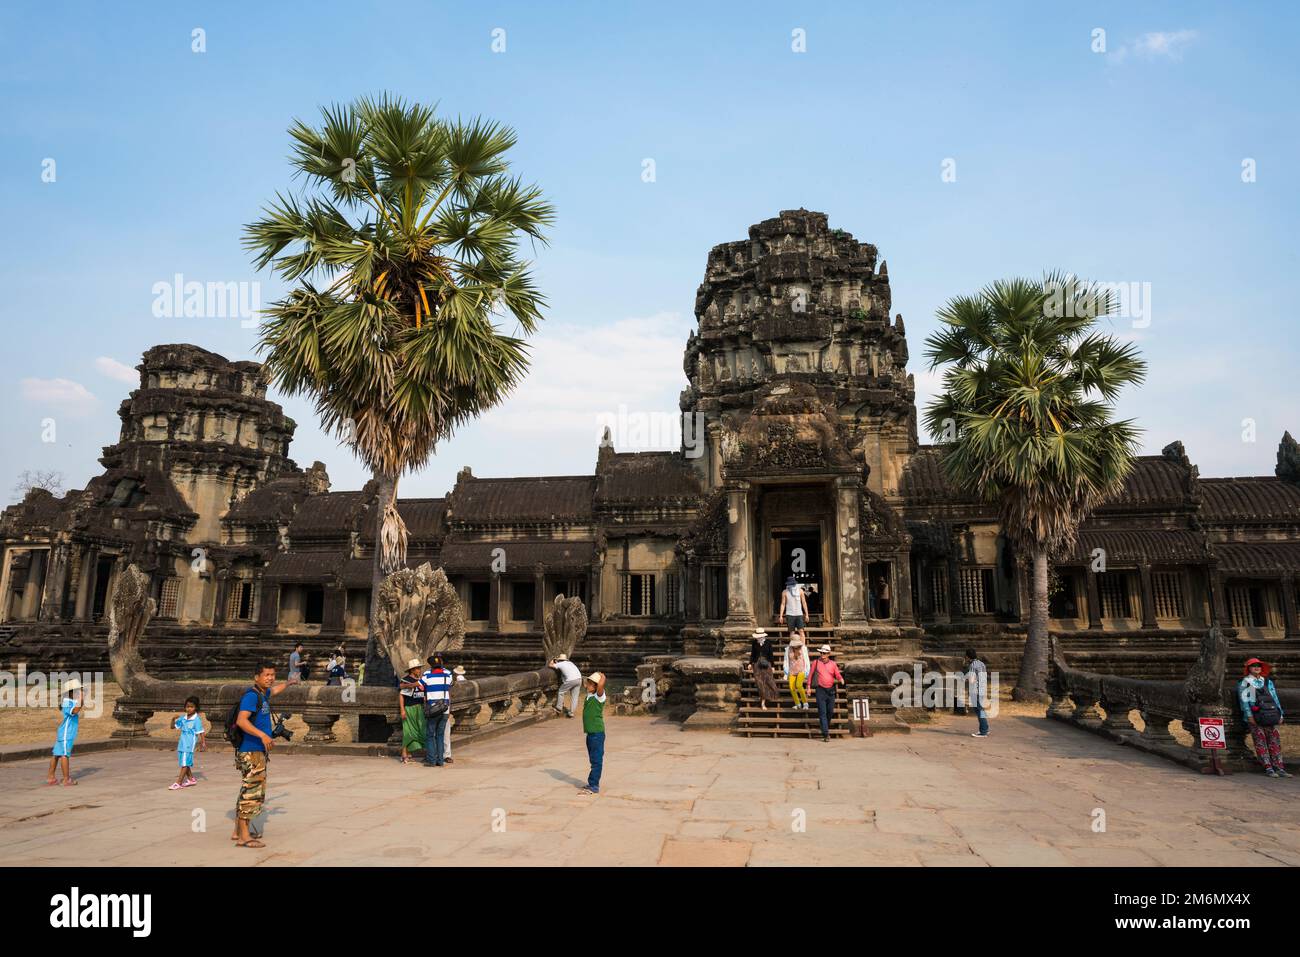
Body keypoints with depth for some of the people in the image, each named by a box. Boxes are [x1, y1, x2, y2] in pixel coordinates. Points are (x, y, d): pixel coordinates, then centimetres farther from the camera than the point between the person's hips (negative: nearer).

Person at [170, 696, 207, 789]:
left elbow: (200, 732, -9)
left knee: (185, 763, -6)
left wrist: (203, 743, -16)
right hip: (182, 744, 7)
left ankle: (178, 783, -4)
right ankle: (191, 779, 28)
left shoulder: (197, 719, -9)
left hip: (190, 745, -7)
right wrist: (173, 719, -3)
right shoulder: (182, 718, 7)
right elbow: (173, 726, 16)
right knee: (183, 763, 15)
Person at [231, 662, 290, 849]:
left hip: (259, 751, 10)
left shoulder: (263, 693, 14)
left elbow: (274, 689, 39)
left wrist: (288, 683, 57)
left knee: (252, 791, 16)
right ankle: (244, 836, -5)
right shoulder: (251, 695, -15)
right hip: (251, 751, -10)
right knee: (250, 791, -9)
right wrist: (262, 735, -37)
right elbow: (241, 720, -28)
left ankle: (239, 831, 24)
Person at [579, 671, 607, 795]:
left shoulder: (599, 696, -15)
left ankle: (594, 786, -1)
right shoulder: (589, 694, 9)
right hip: (590, 732, 9)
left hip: (597, 732, -9)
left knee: (596, 760, -4)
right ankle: (593, 784, 25)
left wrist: (602, 675, -17)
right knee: (593, 760, 16)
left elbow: (601, 684, -33)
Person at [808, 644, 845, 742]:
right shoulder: (816, 662, 1)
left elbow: (838, 675, 5)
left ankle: (827, 728, 35)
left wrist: (841, 680, -18)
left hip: (831, 690, 3)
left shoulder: (833, 664, 6)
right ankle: (826, 734, -9)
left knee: (830, 711, 10)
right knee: (822, 712, -8)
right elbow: (810, 674, 7)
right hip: (820, 690, -3)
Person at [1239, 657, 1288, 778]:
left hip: (1270, 717, 5)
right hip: (1254, 718, -4)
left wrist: (1280, 714, 11)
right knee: (1260, 741, -5)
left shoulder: (1268, 682, 19)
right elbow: (1244, 700, -4)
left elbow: (1275, 698, 19)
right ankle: (1268, 768, -4)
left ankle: (1279, 768, 3)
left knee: (1275, 740, 0)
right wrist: (1249, 715, -13)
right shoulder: (1244, 683, 4)